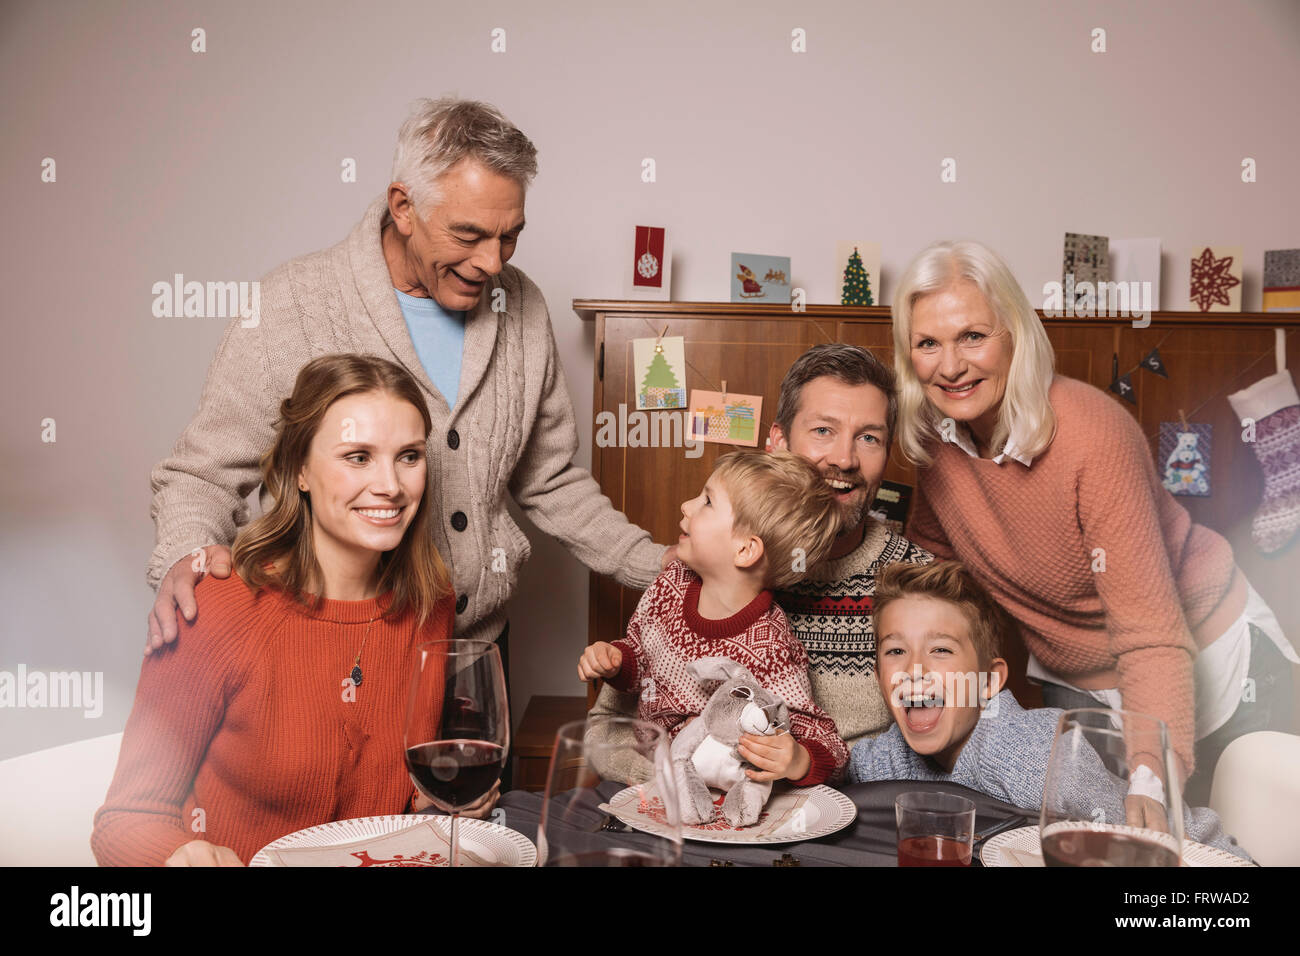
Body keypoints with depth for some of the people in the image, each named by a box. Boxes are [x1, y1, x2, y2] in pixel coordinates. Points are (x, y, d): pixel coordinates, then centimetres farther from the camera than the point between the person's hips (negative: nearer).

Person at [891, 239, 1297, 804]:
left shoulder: (1093, 434, -32)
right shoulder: (934, 438, -14)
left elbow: (1154, 641, -35)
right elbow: (929, 557, 7)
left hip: (1202, 666, -5)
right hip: (1071, 683, 5)